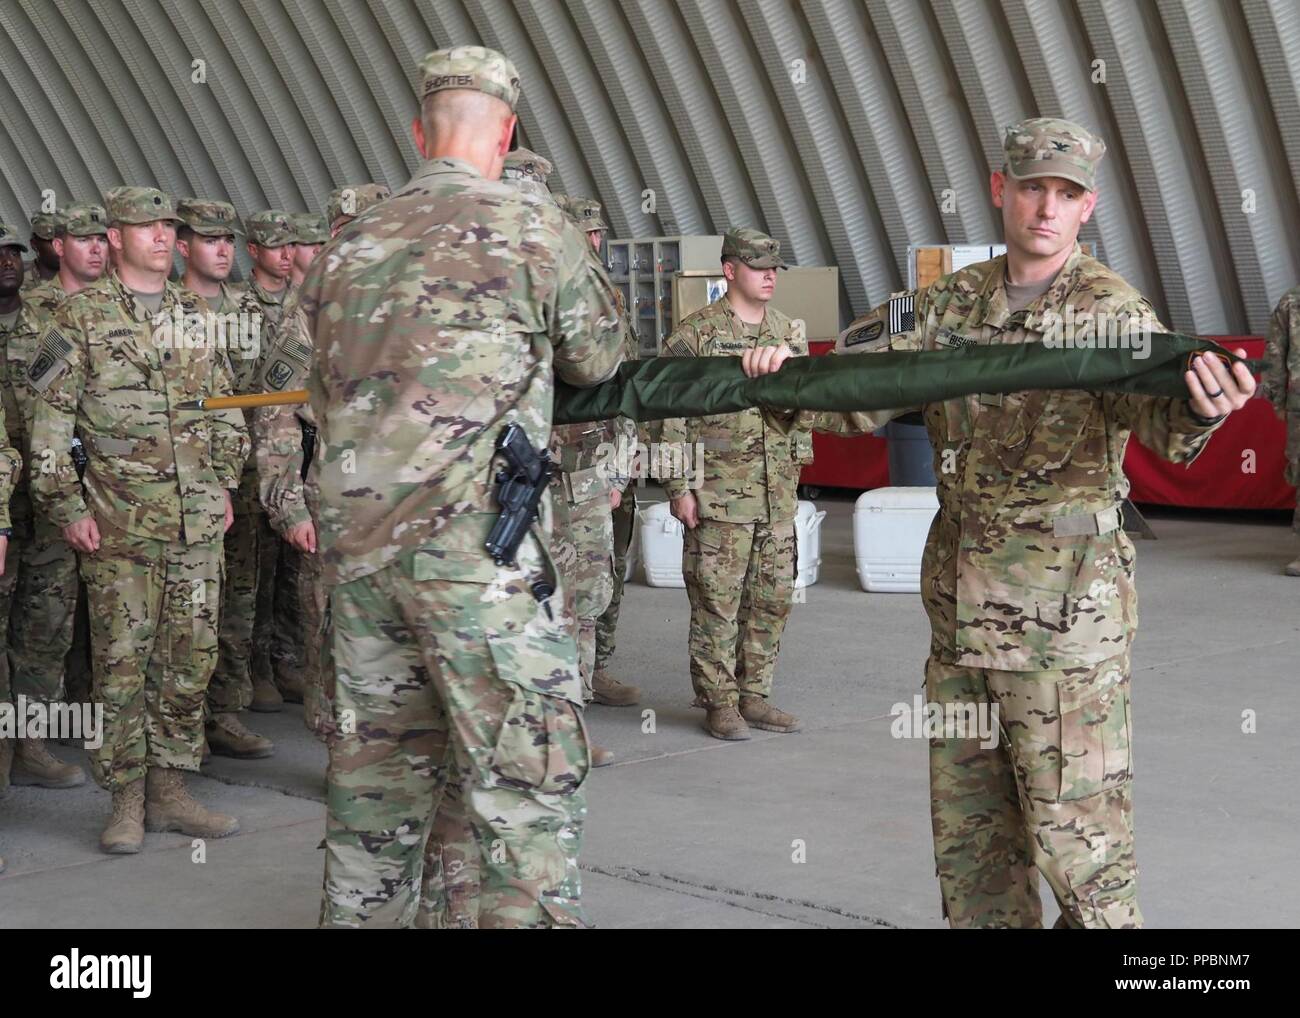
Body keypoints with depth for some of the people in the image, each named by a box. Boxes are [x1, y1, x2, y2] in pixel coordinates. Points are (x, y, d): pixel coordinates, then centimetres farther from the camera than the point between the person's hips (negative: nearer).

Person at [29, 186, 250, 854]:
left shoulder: (195, 316, 14)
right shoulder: (82, 316, -1)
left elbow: (225, 408, 21)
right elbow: (49, 419, -3)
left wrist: (225, 484, 14)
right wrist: (67, 506, -8)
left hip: (198, 522, 5)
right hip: (119, 523, -5)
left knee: (190, 659, 6)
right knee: (122, 660, -3)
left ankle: (169, 790, 16)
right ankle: (127, 800, 6)